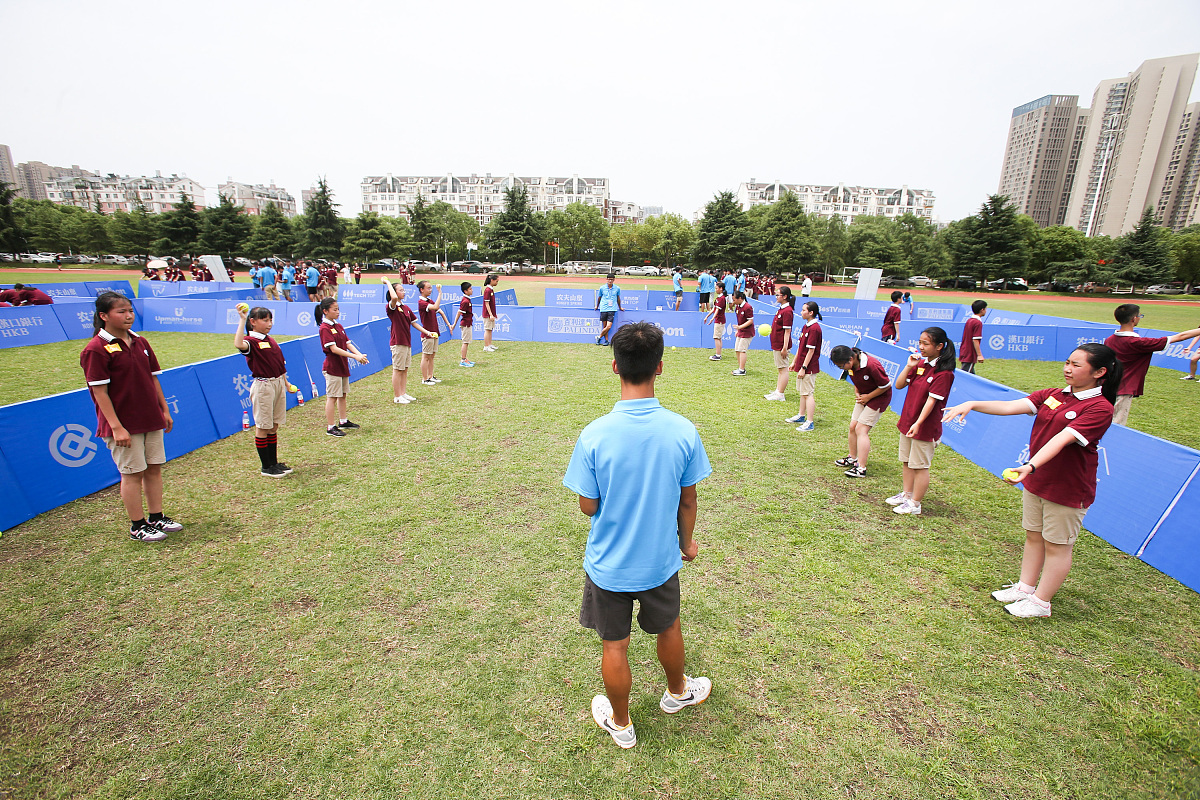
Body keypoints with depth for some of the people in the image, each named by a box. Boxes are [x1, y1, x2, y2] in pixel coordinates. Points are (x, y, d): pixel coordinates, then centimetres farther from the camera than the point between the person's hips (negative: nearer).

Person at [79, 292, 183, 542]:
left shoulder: (140, 342, 8)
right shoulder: (96, 349, -12)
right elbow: (99, 391, -15)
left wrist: (165, 410, 11)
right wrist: (116, 426, -18)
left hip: (151, 420, 6)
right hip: (124, 424, -6)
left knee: (154, 468, 12)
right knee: (132, 473, 3)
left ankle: (156, 517, 24)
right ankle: (137, 526, 16)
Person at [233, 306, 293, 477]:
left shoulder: (271, 341, 13)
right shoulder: (251, 341, -10)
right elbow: (238, 344, -34)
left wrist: (286, 383, 18)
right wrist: (242, 320, -30)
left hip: (278, 384, 7)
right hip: (263, 386, -7)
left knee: (274, 426, 14)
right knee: (262, 427, 2)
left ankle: (274, 462, 23)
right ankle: (266, 467, 11)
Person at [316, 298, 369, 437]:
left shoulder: (339, 326, 12)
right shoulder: (325, 328, -13)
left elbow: (348, 344, 6)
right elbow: (334, 349, -22)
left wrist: (360, 354, -12)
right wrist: (354, 356, -28)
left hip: (343, 366, 8)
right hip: (332, 367, -8)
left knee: (343, 395, 16)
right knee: (332, 397, -2)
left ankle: (343, 421, 28)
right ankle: (330, 427, 5)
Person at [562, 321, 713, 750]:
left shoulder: (595, 434, -25)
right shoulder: (683, 430, -19)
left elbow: (587, 506, -14)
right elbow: (688, 500, -6)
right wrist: (686, 542, 12)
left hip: (608, 565, -2)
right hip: (661, 560, 2)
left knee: (614, 646, 21)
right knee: (668, 629, 29)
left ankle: (620, 723, 46)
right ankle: (677, 692, 58)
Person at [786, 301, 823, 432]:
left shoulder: (814, 328, -19)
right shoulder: (806, 326, 12)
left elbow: (811, 351, -21)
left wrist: (803, 368, -21)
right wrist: (795, 362, 20)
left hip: (809, 367, -10)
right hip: (802, 365, 10)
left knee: (808, 394, -6)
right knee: (803, 392, 20)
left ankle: (810, 423, -2)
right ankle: (801, 416, 34)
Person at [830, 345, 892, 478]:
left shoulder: (872, 366, -32)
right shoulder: (852, 364, -8)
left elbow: (886, 385, -21)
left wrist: (868, 397, -15)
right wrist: (857, 393, -1)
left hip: (879, 397, -8)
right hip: (864, 396, 8)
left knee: (861, 429, -12)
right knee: (852, 426, 8)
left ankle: (861, 468, -10)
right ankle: (852, 458, 27)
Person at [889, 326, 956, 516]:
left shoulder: (943, 372, -16)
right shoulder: (920, 363, 6)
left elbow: (932, 400, -21)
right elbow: (899, 385, 6)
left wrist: (918, 423, -25)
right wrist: (909, 366, -5)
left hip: (925, 427, -8)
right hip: (907, 422, 8)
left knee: (920, 466, 3)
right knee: (907, 461, 18)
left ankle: (915, 504, 14)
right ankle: (906, 494, 34)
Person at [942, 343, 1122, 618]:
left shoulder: (1100, 408, -17)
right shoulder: (1052, 395, 2)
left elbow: (1062, 439, -32)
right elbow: (1011, 407, -8)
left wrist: (1031, 465, -44)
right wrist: (972, 404, -23)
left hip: (1069, 488, -6)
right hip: (1035, 481, 6)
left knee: (1057, 545, 9)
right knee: (1033, 536, 18)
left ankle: (1041, 603, 23)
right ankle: (1025, 588, 33)